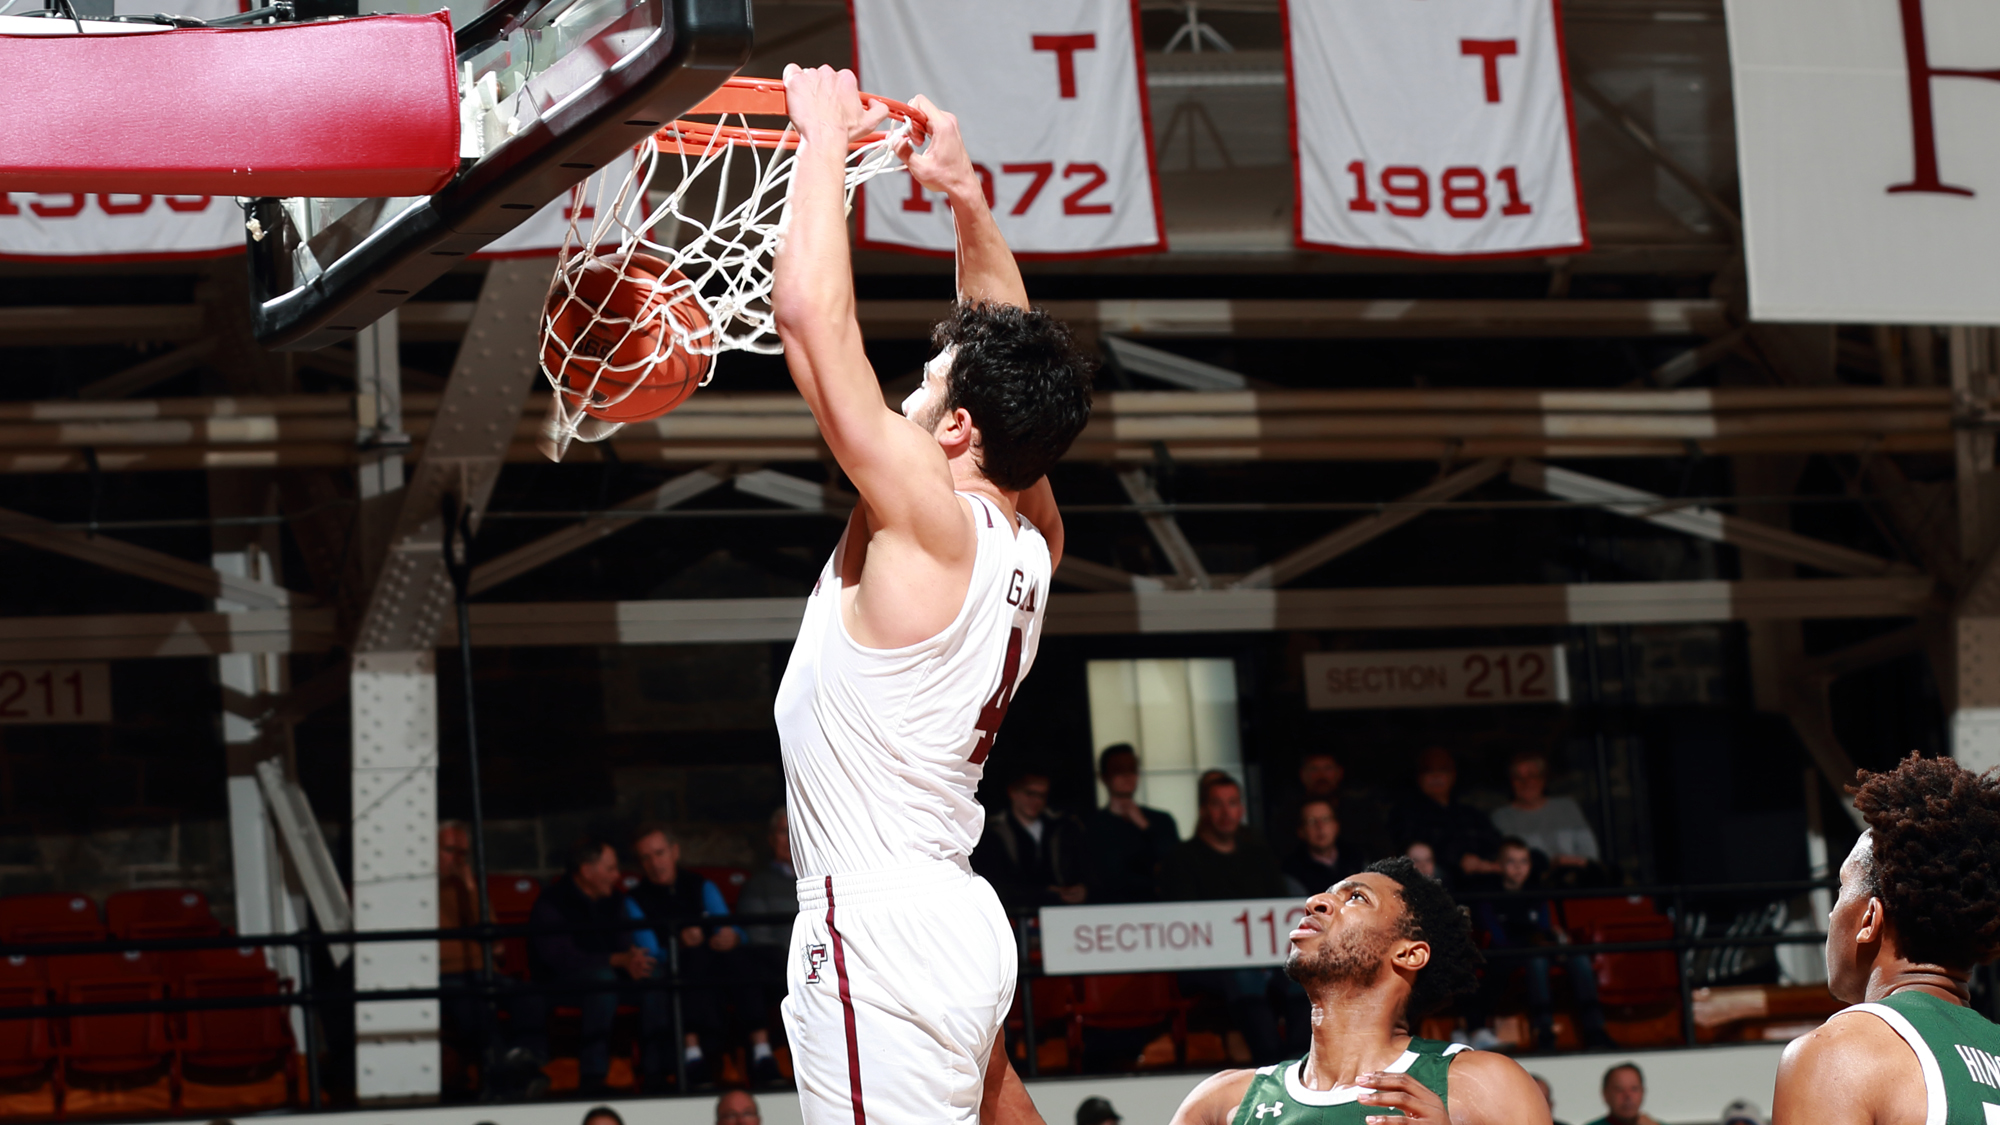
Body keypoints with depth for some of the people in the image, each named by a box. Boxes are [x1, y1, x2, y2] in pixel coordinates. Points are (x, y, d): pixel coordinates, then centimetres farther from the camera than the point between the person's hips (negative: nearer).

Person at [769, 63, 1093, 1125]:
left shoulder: (926, 517, -13)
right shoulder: (1031, 542, 9)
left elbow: (808, 306, -16)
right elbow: (1015, 370, 26)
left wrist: (827, 133, -5)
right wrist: (963, 195, 25)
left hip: (880, 929, -9)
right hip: (957, 920, 9)